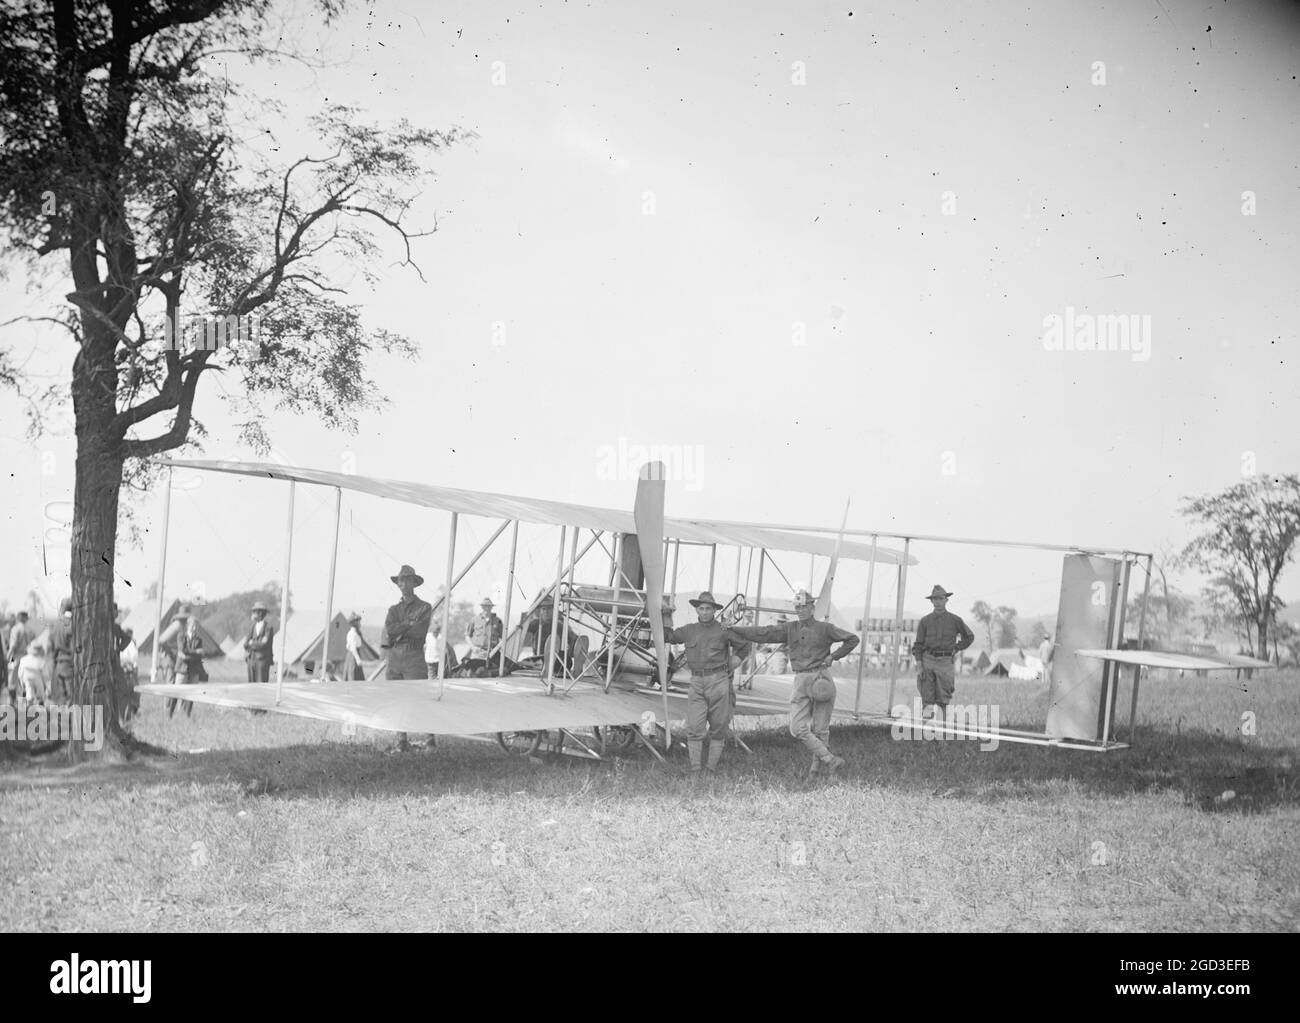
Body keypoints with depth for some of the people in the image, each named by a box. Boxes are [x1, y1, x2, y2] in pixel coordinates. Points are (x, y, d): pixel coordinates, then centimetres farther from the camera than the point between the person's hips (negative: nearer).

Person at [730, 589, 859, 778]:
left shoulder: (824, 628, 5)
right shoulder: (790, 629, 12)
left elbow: (852, 639, 10)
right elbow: (764, 633, 7)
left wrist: (833, 657, 1)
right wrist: (734, 630, 0)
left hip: (821, 679, -3)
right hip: (801, 681, 3)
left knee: (820, 728, -1)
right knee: (798, 728, -8)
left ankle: (817, 765, 9)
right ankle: (830, 760, -5)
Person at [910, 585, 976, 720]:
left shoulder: (955, 620, 5)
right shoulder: (925, 621, 6)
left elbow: (969, 637, 19)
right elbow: (918, 645, 6)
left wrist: (955, 649, 8)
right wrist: (919, 666, -4)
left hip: (945, 662, 0)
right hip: (928, 660, 0)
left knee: (942, 700, -5)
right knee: (927, 700, -3)